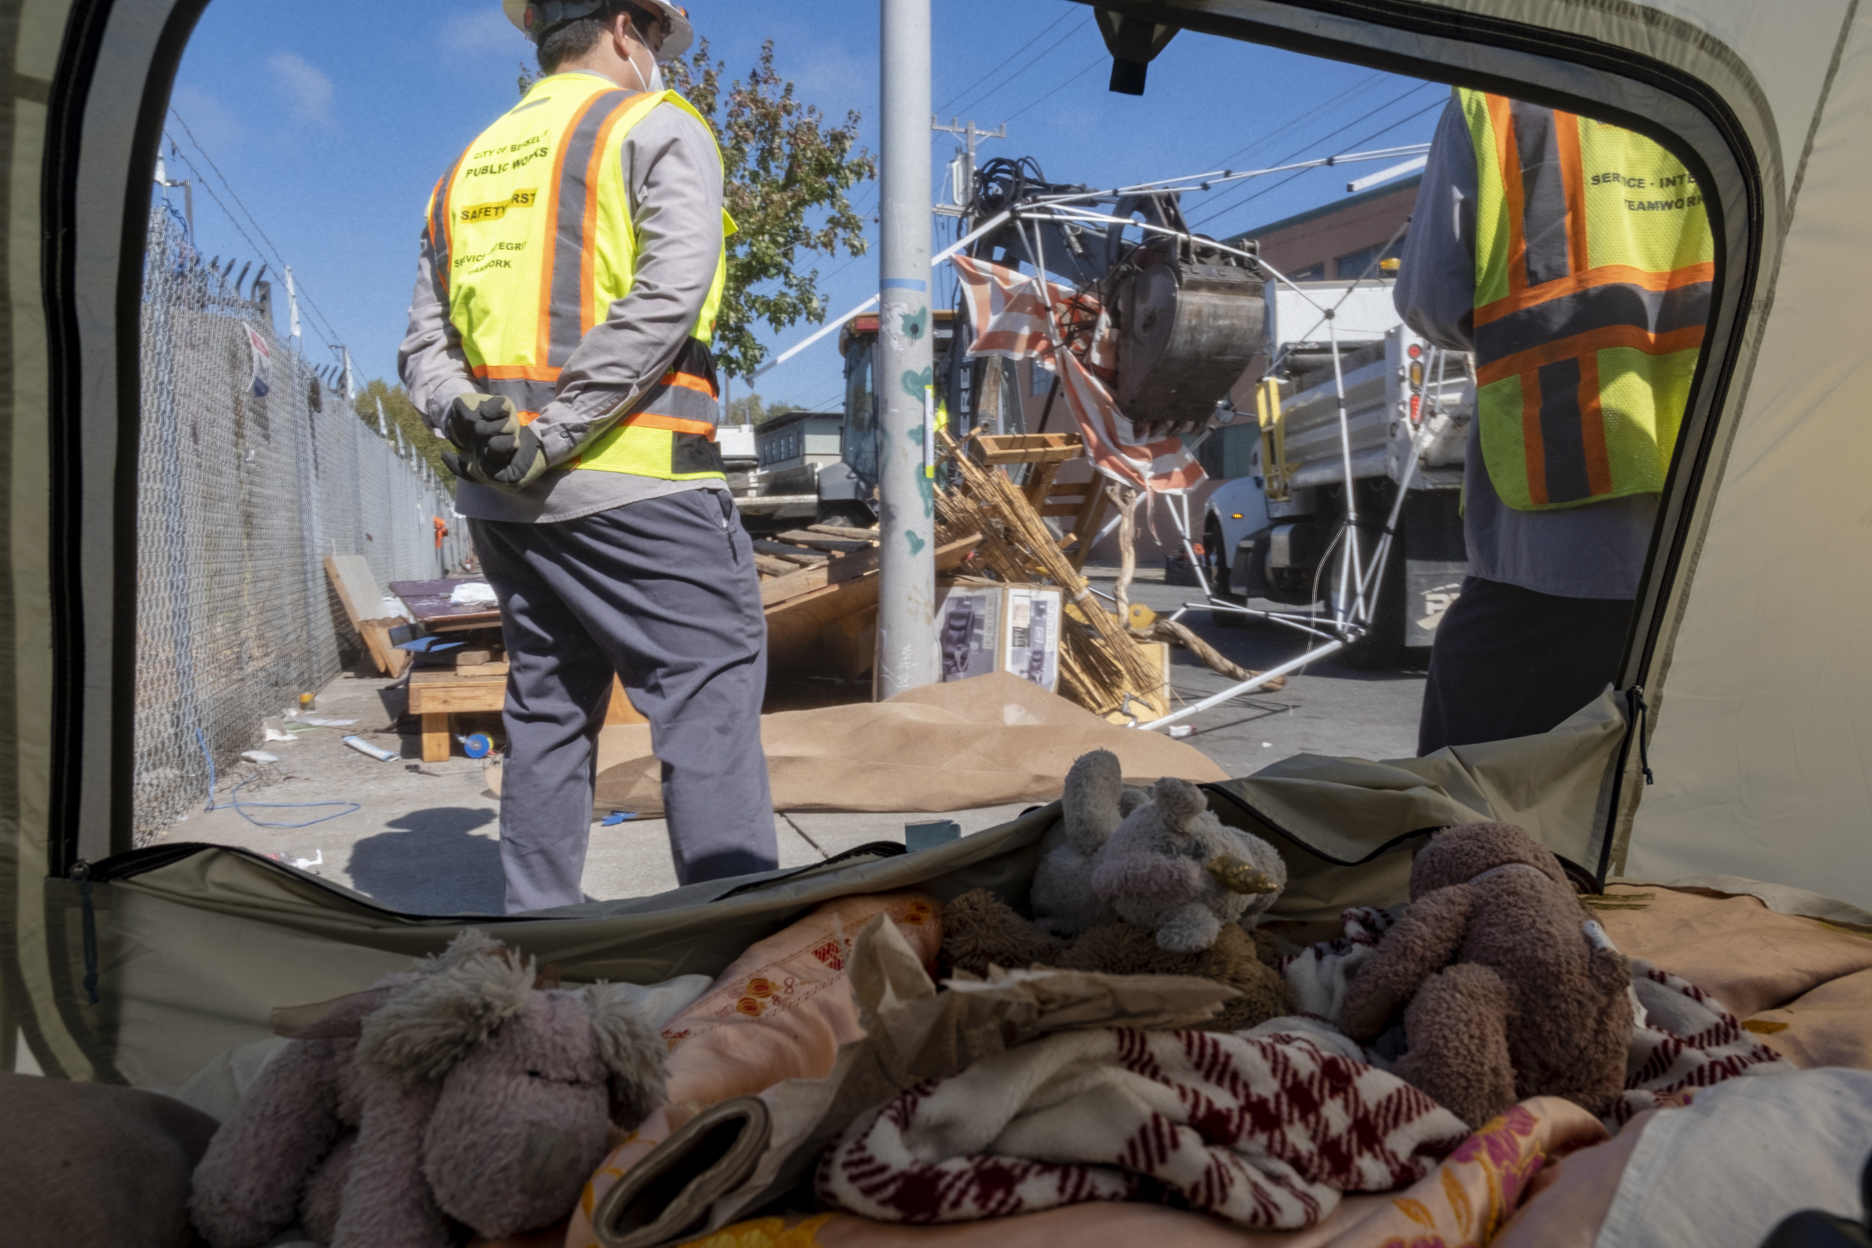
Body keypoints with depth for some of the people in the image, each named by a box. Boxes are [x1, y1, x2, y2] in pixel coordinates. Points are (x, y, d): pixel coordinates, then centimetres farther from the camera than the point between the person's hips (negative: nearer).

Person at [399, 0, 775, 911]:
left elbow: (424, 344, 15)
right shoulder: (657, 129, 3)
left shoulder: (469, 166, 23)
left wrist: (464, 415, -3)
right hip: (632, 481, -7)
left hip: (501, 495, 7)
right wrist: (558, 434, -16)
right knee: (709, 695, -7)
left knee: (547, 709, 13)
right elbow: (666, 299, -14)